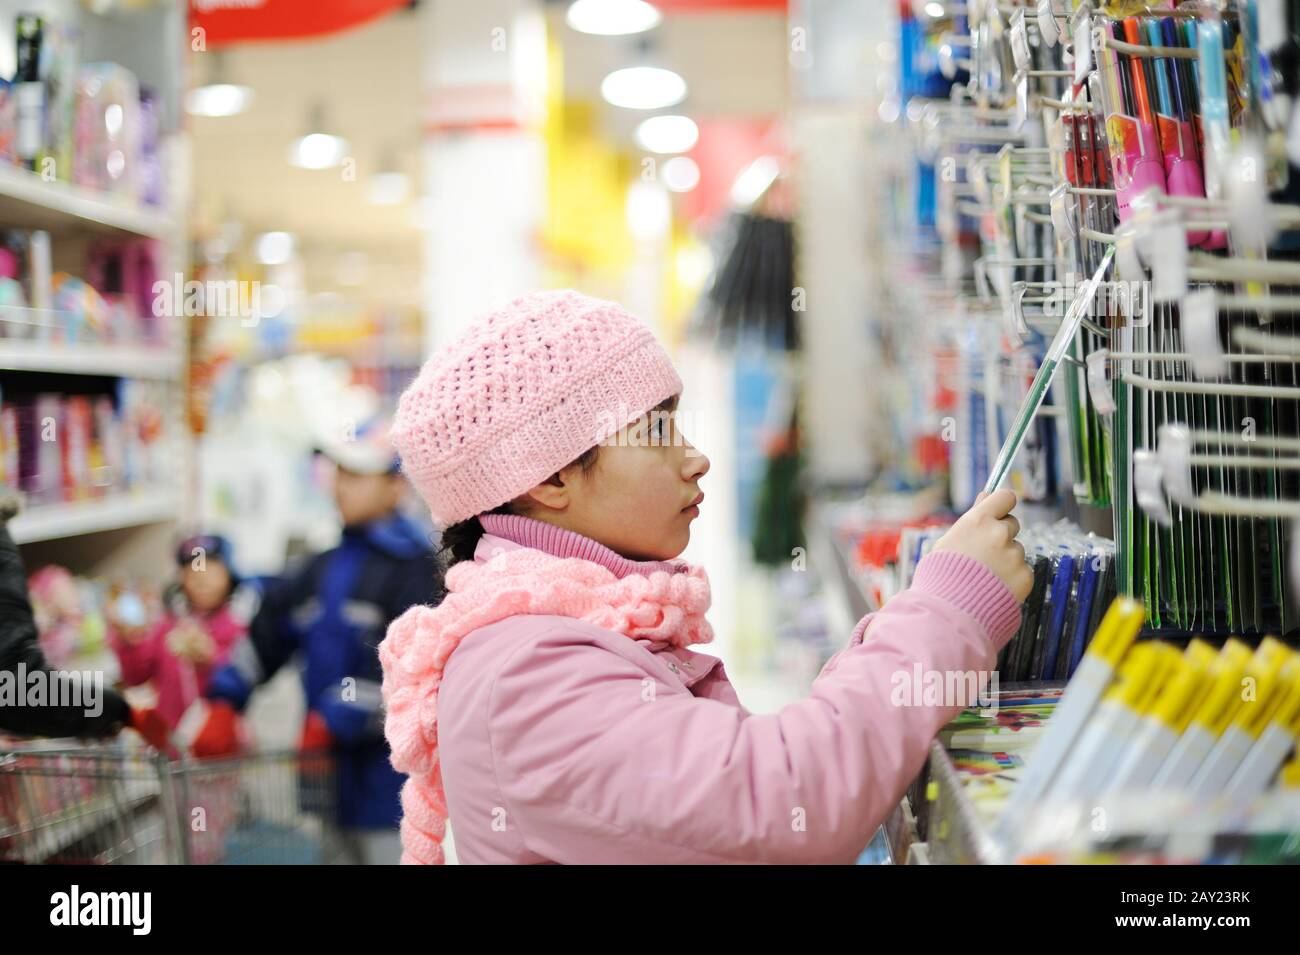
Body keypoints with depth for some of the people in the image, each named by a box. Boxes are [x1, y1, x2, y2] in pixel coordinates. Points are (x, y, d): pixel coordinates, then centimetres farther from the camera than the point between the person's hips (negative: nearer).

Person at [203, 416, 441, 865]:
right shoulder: (325, 568, 15)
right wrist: (224, 705, 6)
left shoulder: (414, 570, -11)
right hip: (337, 775, 8)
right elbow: (267, 632, 16)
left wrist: (332, 723, -20)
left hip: (391, 780, -7)